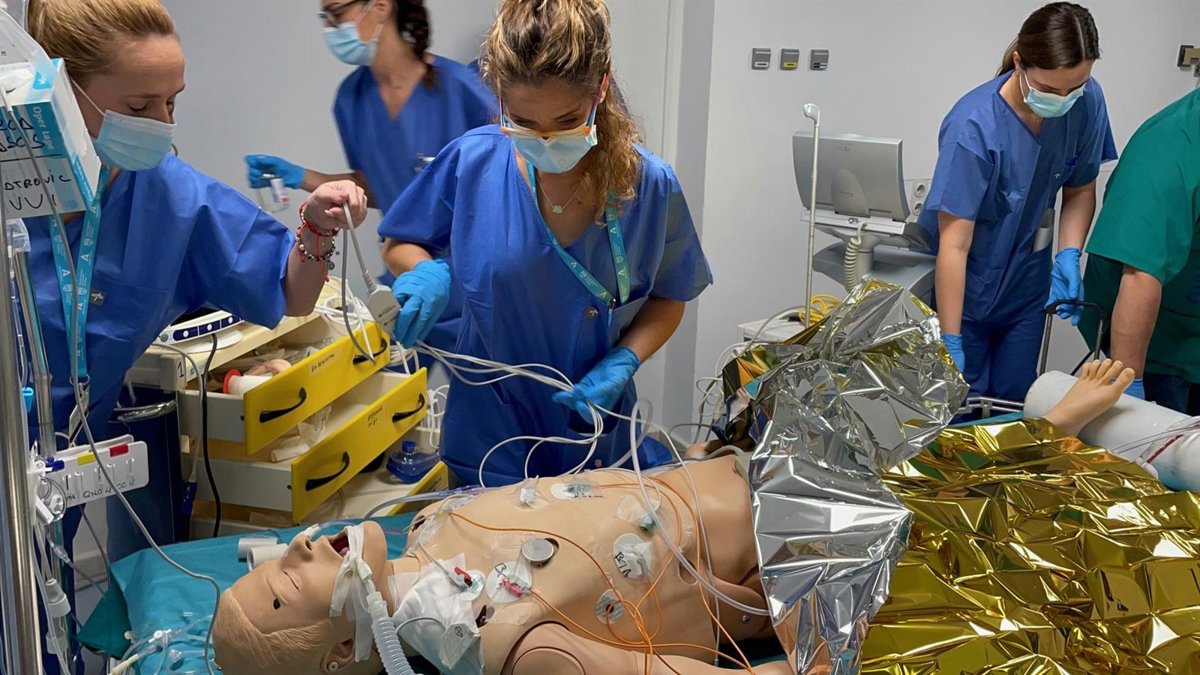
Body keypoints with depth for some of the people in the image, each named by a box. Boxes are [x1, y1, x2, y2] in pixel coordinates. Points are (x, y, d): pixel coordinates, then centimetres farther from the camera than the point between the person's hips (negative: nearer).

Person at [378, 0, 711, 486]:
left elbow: (668, 298, 1)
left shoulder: (650, 186, -14)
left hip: (598, 437, 1)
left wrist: (622, 363, -17)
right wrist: (428, 273, -20)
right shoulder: (471, 162, -15)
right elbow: (399, 245, 2)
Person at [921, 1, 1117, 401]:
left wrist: (1068, 256, -15)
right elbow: (954, 243, -28)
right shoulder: (974, 127, -29)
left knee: (1014, 404, 10)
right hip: (963, 288, -4)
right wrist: (951, 344, -28)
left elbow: (1080, 191, 3)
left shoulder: (1087, 102, -14)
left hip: (1026, 283, 4)